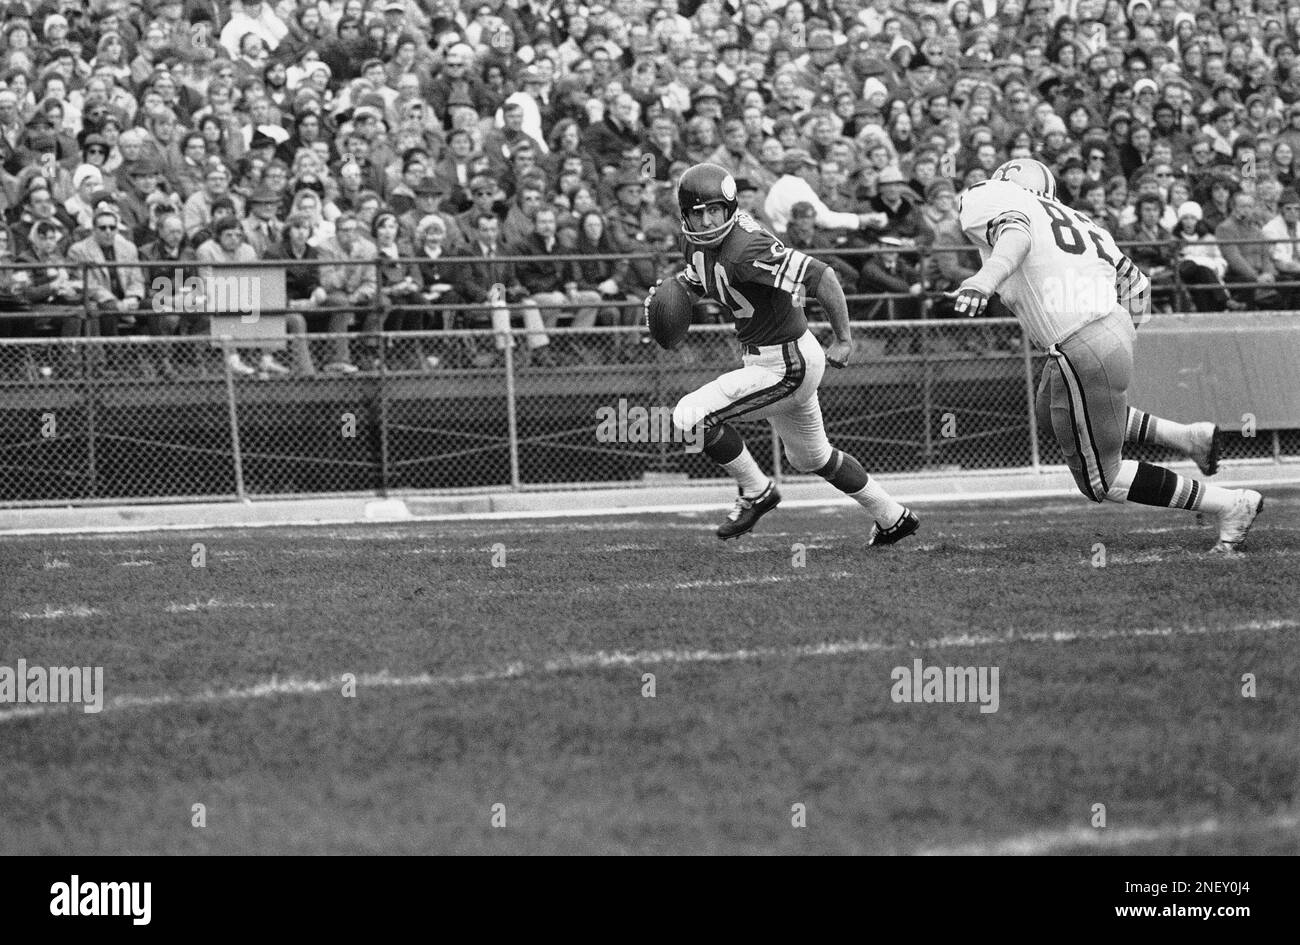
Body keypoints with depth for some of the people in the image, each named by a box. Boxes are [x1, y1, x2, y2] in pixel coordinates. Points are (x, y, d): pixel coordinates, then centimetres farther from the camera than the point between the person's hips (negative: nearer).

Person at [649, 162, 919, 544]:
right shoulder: (695, 242, -2)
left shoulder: (746, 249, -29)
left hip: (787, 365, -10)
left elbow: (820, 276, -31)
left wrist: (844, 339, -23)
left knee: (692, 415, -15)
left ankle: (756, 492, 2)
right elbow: (696, 279, 21)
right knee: (812, 457, 25)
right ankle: (892, 518, 40)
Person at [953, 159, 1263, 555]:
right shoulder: (1079, 222, 20)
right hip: (1116, 328, 8)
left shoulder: (988, 200, -1)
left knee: (1102, 480, 9)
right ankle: (1187, 436, 30)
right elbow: (1135, 286, 21)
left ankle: (1233, 505, 8)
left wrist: (987, 276, -45)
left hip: (1084, 355, -8)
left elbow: (1016, 234, -26)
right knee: (1050, 413, 36)